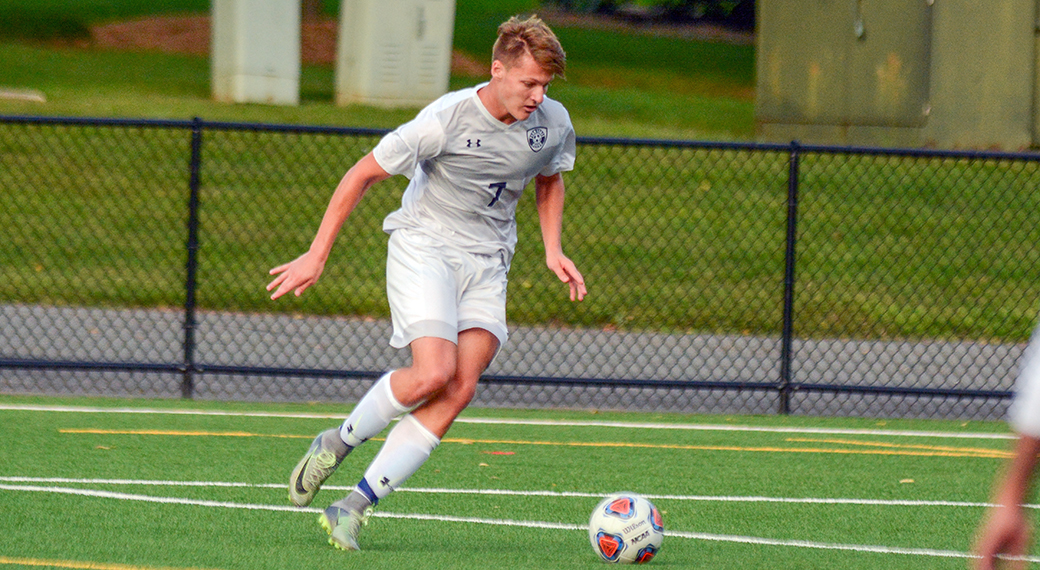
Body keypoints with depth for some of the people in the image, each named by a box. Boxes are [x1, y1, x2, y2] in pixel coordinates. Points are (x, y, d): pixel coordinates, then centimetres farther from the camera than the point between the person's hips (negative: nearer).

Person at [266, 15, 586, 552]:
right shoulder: (446, 120, -19)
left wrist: (553, 250, 7)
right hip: (423, 246, -5)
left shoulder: (554, 124, -3)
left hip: (487, 264, 5)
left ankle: (355, 506, -12)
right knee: (434, 373, -25)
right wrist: (316, 255, -9)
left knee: (460, 389, -15)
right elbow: (363, 173, -9)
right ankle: (338, 442, 2)